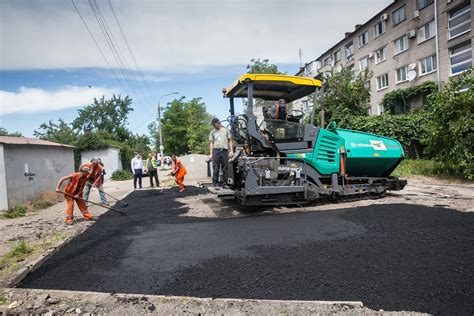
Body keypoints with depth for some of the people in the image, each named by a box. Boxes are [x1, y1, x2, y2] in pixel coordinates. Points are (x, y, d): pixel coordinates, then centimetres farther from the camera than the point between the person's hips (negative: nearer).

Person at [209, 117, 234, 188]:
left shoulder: (226, 131, 9)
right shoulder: (212, 132, 11)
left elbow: (230, 141, 8)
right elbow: (211, 143, 9)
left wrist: (231, 151, -1)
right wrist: (211, 154, 1)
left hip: (225, 151, 0)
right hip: (216, 151, 0)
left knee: (225, 168, 4)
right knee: (215, 168, -2)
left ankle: (224, 182, 12)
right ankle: (215, 182, 4)